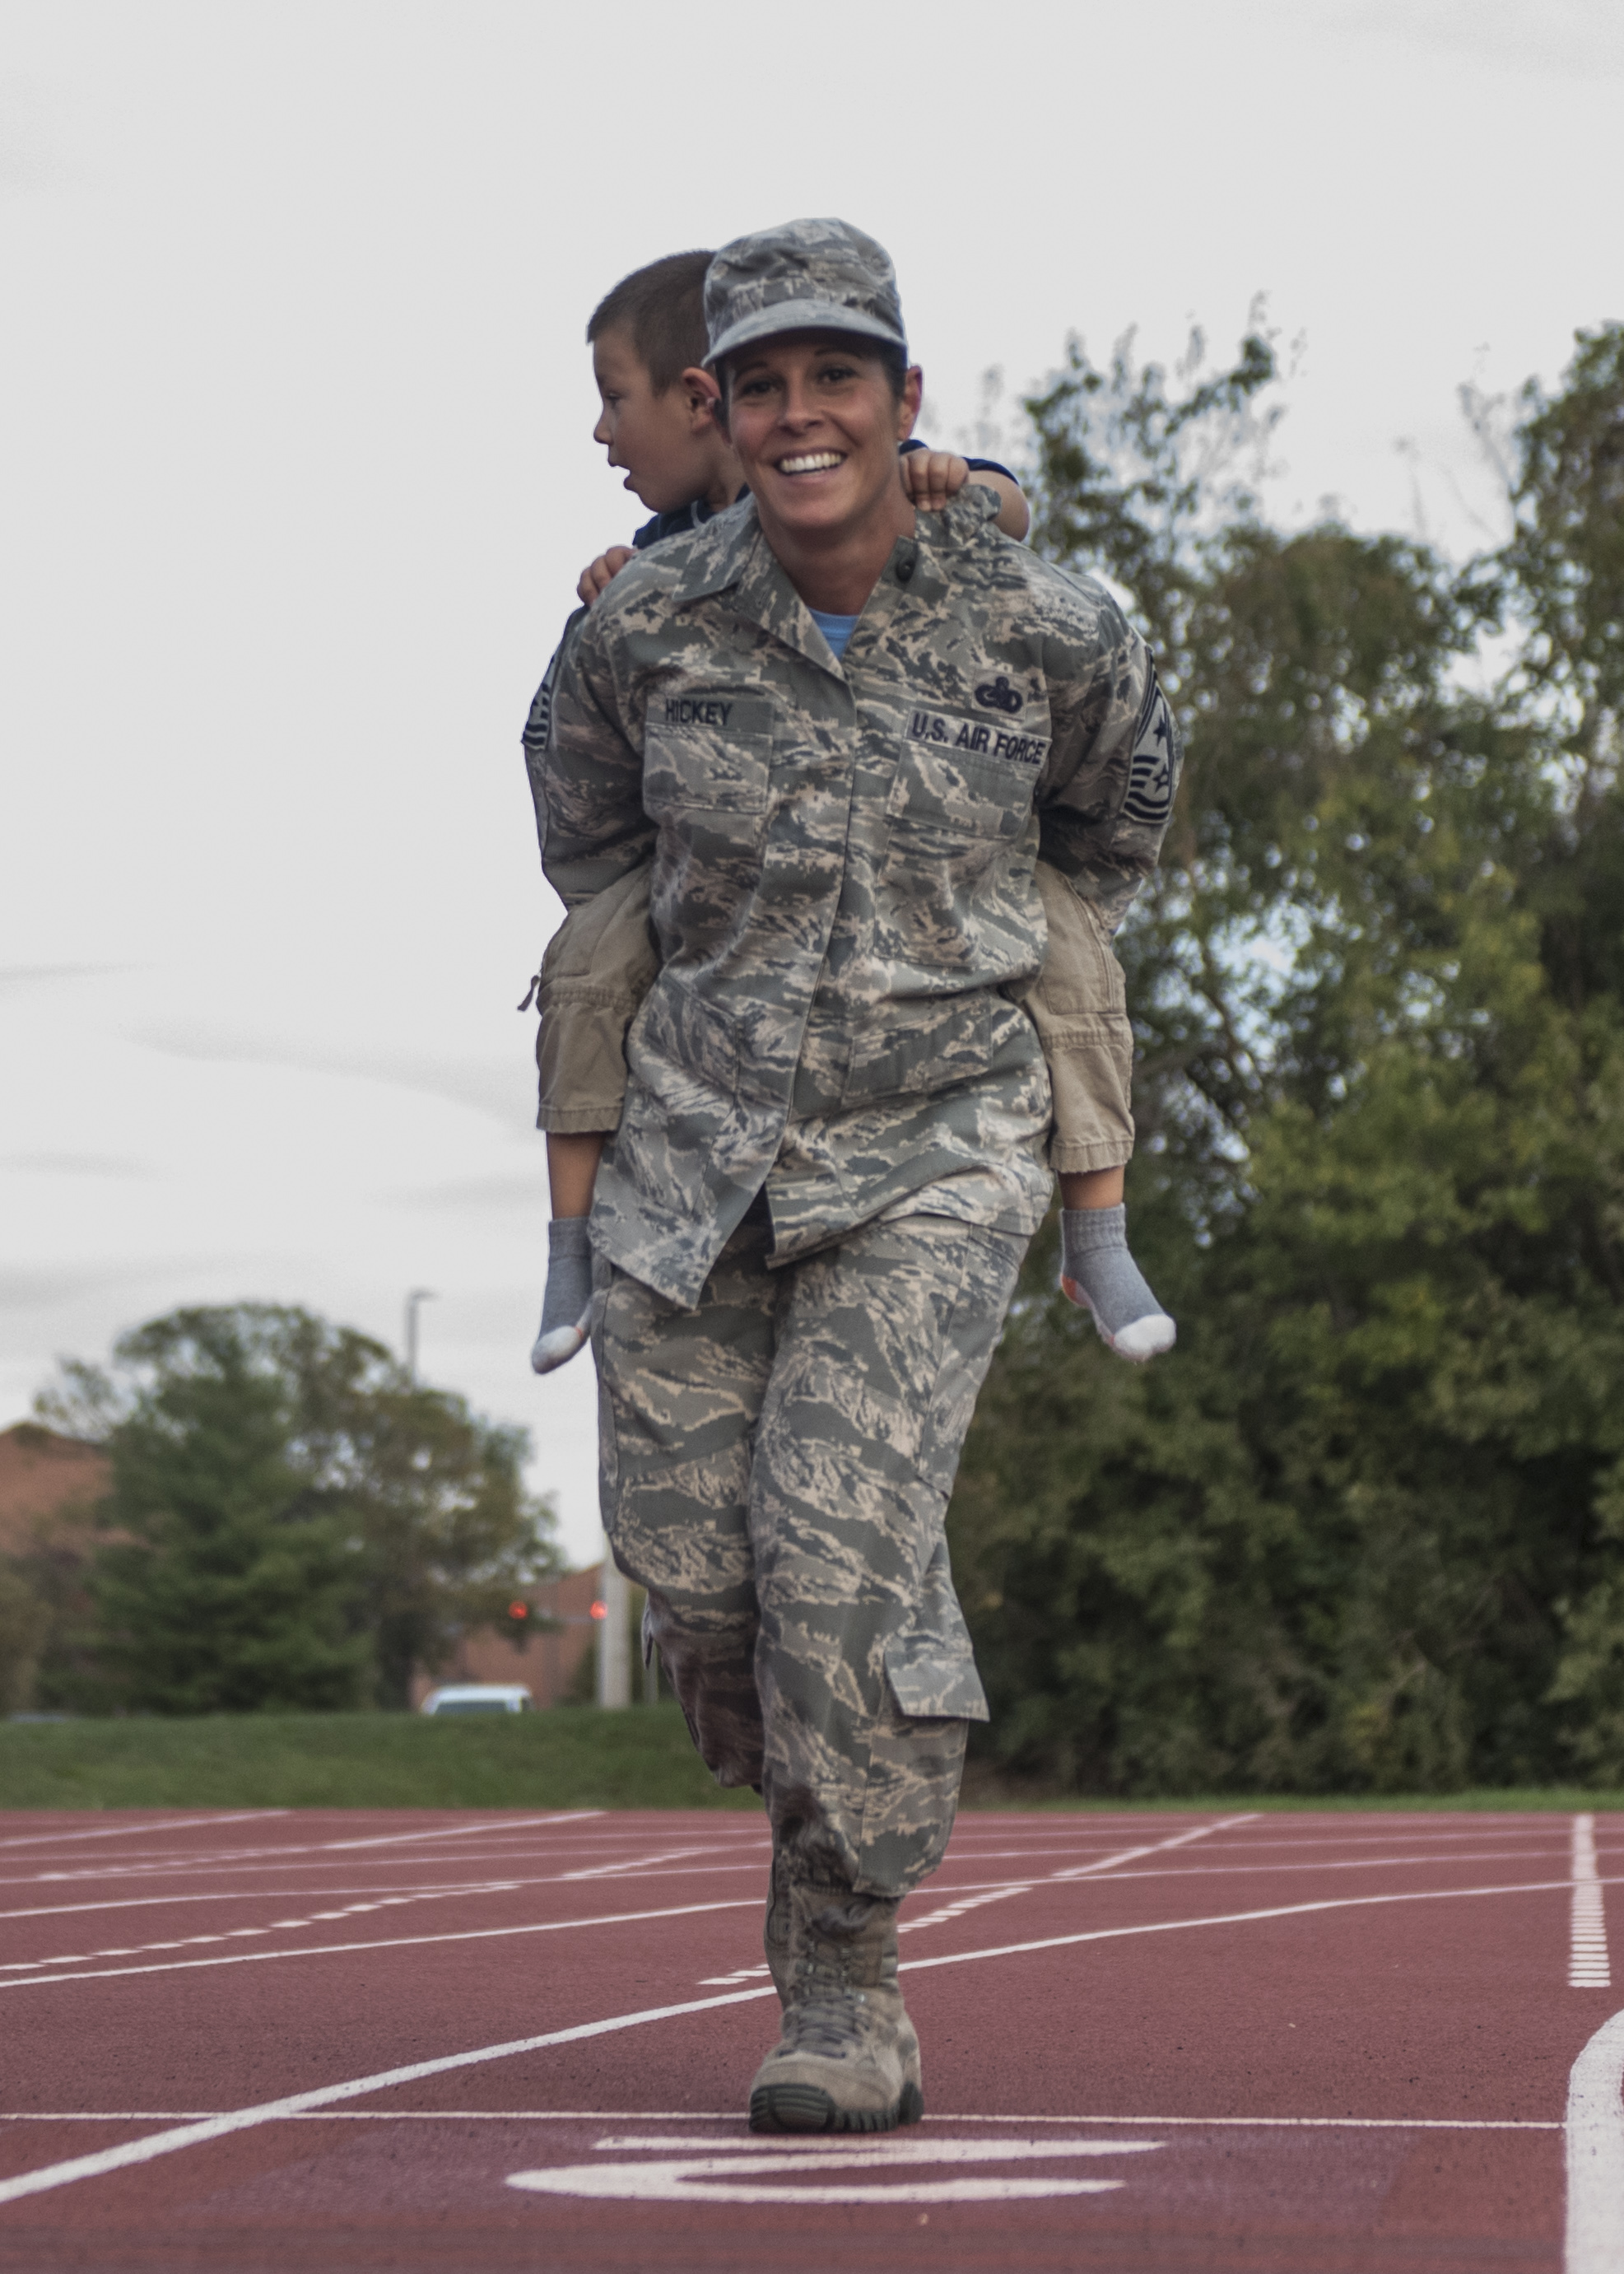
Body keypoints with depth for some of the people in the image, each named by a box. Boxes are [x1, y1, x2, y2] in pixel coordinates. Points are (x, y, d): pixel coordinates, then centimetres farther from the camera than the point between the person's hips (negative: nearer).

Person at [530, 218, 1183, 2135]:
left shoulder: (1040, 625, -9)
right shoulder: (648, 624, -7)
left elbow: (1117, 808, 14)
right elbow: (588, 826, 16)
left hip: (936, 1163, -2)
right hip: (700, 1145, 2)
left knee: (845, 1549, -16)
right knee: (692, 1560, 4)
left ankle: (846, 1984, -1)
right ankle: (823, 1803, 36)